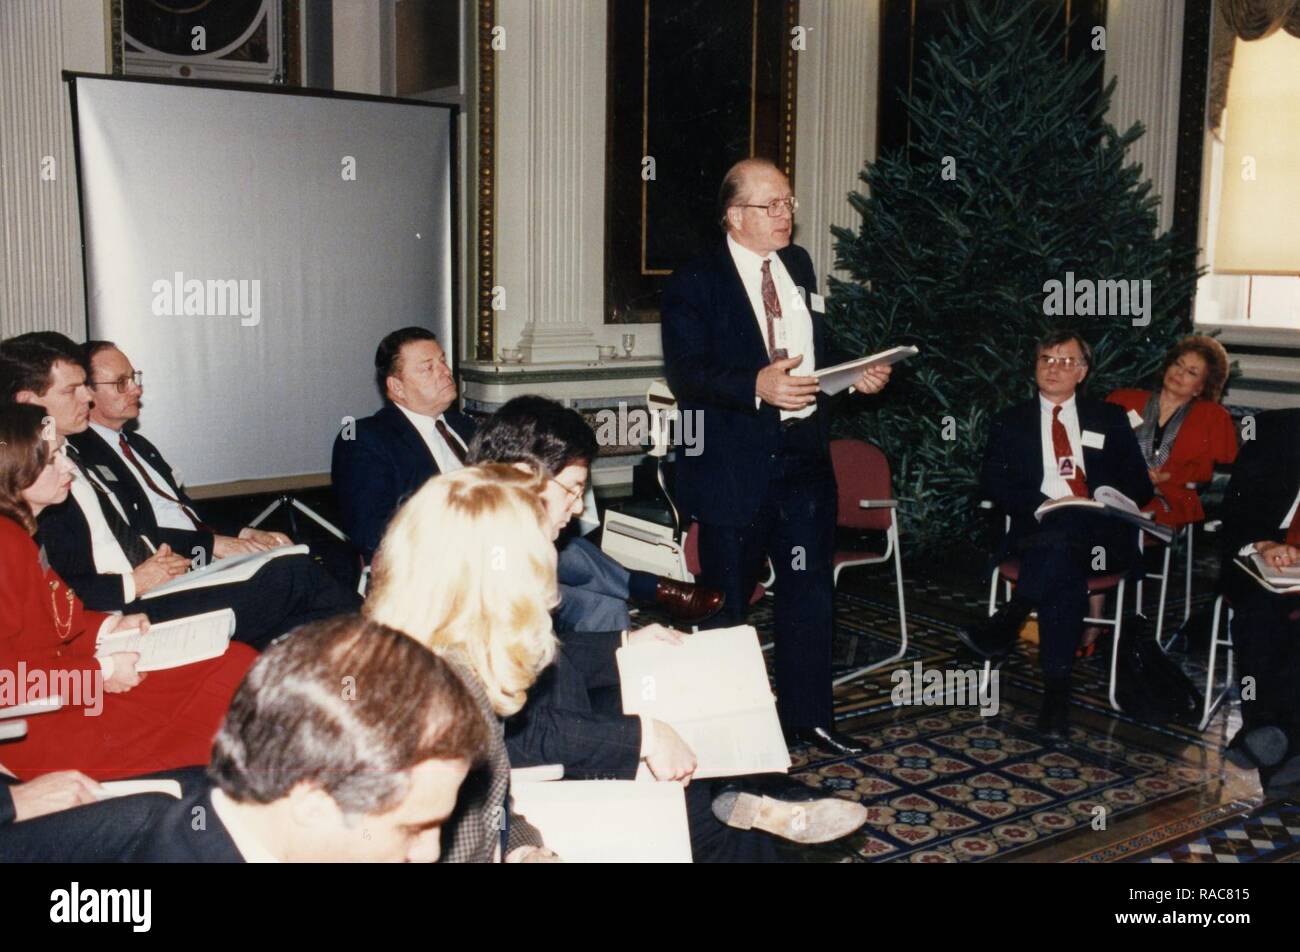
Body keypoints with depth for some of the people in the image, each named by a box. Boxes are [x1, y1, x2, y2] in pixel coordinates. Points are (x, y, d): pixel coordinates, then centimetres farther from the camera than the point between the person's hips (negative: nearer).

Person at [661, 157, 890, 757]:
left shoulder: (798, 266, 13)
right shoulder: (695, 284, -8)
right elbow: (686, 374, -19)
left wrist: (854, 374, 3)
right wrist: (756, 385, -32)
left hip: (804, 457, 6)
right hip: (734, 466, -6)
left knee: (809, 592, 11)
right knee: (726, 599, 7)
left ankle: (807, 717, 25)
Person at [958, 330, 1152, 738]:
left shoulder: (1110, 419, 19)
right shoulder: (1011, 422, 19)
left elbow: (1139, 486, 12)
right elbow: (992, 482, 6)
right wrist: (1043, 505, -12)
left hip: (1100, 536, 0)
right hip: (1039, 529, 0)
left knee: (1063, 537, -37)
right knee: (1065, 568, -36)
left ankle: (1005, 625, -31)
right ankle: (1057, 689, -33)